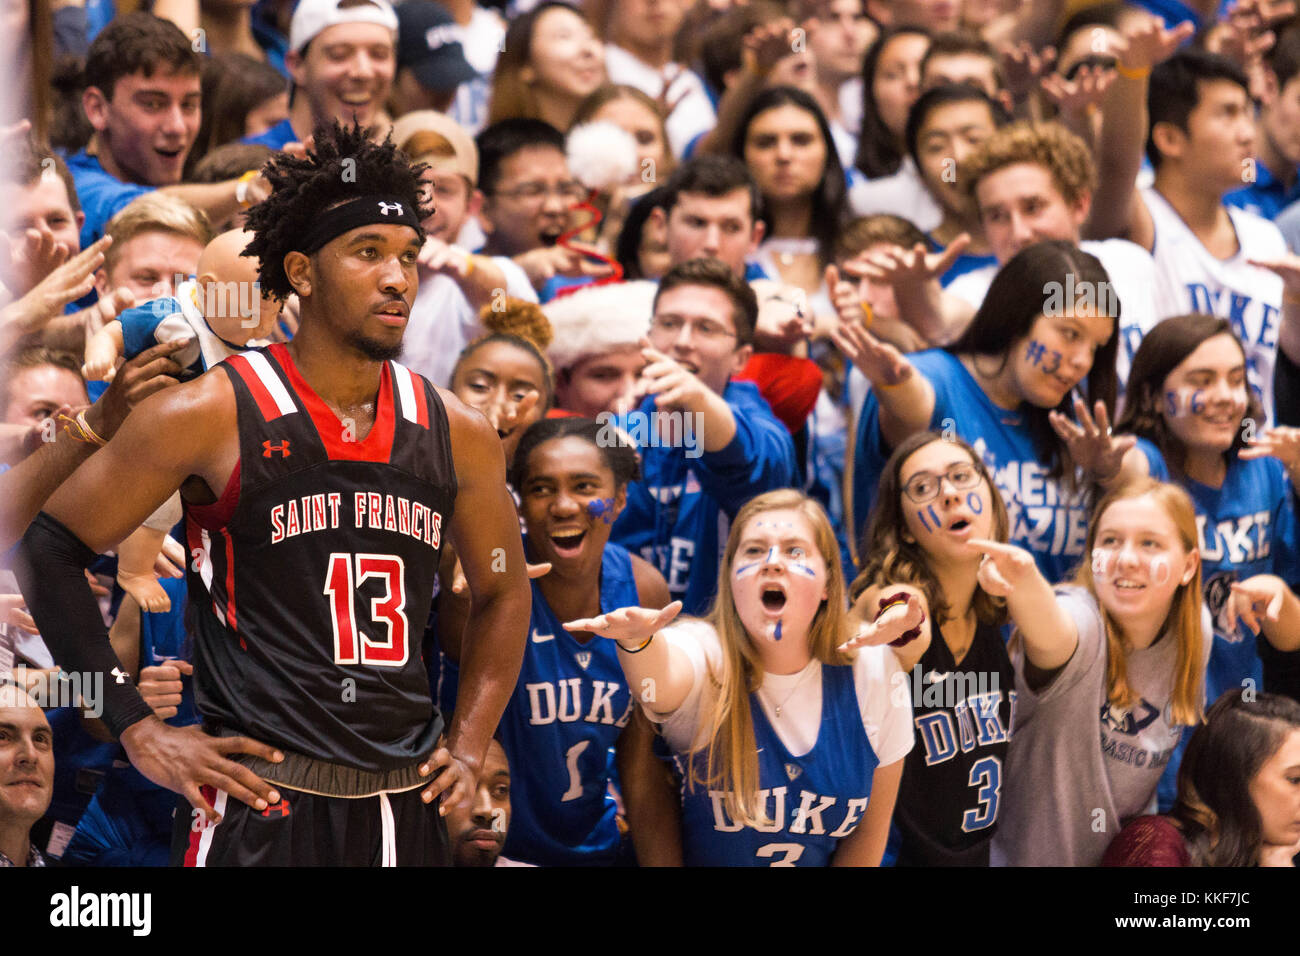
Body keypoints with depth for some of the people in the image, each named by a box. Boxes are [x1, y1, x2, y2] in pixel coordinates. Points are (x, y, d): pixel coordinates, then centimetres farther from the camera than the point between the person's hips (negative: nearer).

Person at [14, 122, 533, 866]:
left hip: (408, 812, 5)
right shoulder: (214, 415, -6)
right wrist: (137, 730, -6)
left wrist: (469, 745, 12)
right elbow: (50, 549, -3)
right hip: (262, 808, -4)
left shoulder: (456, 434, 7)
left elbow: (503, 594, 23)